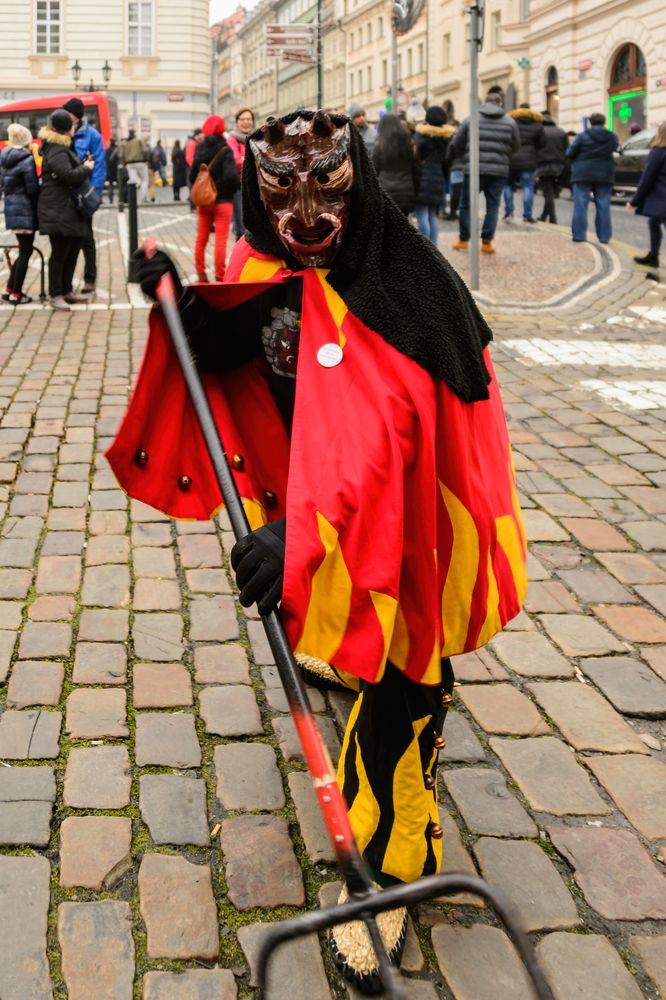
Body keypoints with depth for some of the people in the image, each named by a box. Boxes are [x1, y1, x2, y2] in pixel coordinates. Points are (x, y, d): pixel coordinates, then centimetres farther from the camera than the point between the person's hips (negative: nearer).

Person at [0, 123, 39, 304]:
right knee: (26, 252, 1)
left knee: (24, 250, 17)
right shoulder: (27, 160, -14)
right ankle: (16, 294, 3)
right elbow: (32, 189, -14)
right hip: (25, 209, -8)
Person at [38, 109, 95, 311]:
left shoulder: (62, 147, 17)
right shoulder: (56, 151, -16)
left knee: (73, 250, 14)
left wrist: (84, 165, 9)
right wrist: (86, 168, -11)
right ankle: (55, 295, 3)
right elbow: (68, 175, -24)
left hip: (69, 209, 10)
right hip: (59, 211, -10)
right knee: (60, 253, -4)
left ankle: (66, 291, 22)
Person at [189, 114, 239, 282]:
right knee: (221, 240, -2)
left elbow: (192, 175, 2)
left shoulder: (200, 149, 2)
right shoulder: (225, 151, -14)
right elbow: (230, 176, -23)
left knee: (201, 238, 13)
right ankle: (220, 276, -1)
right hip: (222, 200, -5)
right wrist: (237, 185, -3)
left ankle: (201, 273, 19)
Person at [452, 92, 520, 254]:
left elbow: (456, 144, 7)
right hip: (499, 170, 1)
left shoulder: (470, 120, 3)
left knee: (466, 205, 11)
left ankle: (463, 240, 13)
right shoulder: (510, 122, 6)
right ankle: (487, 242, 5)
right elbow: (516, 147, 12)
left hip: (474, 169, -1)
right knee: (493, 205, 9)